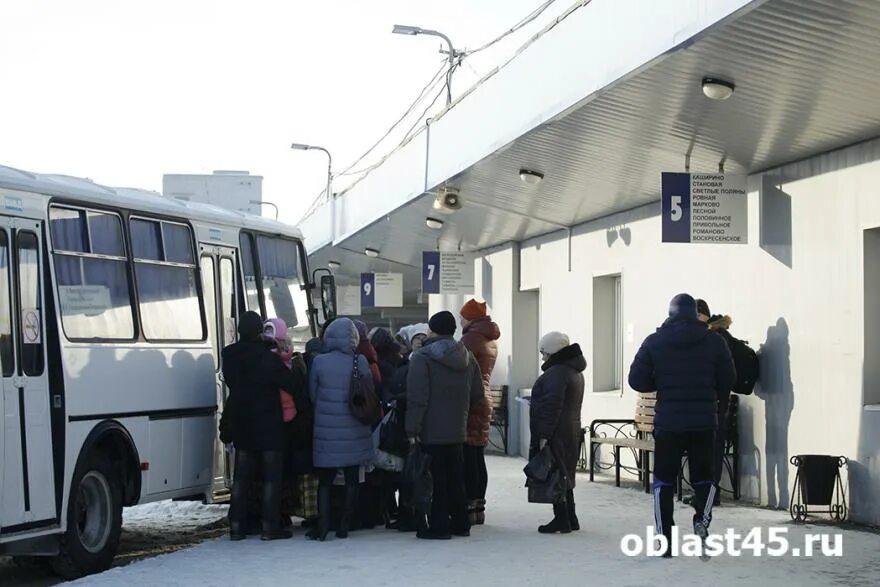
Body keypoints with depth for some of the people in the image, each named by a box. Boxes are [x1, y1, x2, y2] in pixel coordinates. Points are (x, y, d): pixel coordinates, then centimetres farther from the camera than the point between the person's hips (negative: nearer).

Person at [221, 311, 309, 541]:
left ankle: (236, 525, 11)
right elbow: (292, 384, -13)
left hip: (241, 425, 5)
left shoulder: (230, 357, 1)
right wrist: (305, 401, 3)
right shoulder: (268, 358, -17)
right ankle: (270, 526, -2)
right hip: (268, 425, -5)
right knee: (271, 476, 1)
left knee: (242, 476, 12)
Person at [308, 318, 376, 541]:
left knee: (325, 480, 6)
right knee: (352, 479, 10)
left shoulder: (319, 362, -6)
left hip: (326, 429, 0)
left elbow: (312, 395, 2)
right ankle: (344, 526, 12)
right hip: (354, 430, 0)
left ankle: (322, 526, -1)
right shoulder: (360, 362, -7)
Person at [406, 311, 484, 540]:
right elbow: (477, 395, 12)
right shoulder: (467, 357, 8)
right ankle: (460, 523, 19)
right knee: (456, 479, 14)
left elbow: (417, 399, -17)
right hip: (458, 431, 6)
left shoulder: (422, 358, -12)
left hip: (431, 432, -6)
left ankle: (439, 526, 0)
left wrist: (412, 430, -14)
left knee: (437, 480, -1)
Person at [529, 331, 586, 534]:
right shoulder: (575, 371, 17)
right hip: (571, 432, 10)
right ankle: (570, 519, 21)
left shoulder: (557, 373, -16)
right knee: (564, 476, 16)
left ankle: (562, 519, -4)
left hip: (555, 435, -10)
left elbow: (552, 406, -22)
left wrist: (544, 434, -22)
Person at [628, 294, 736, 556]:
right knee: (704, 476, 13)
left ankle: (664, 540, 6)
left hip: (667, 422, 0)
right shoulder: (714, 342, -2)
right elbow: (728, 381, 1)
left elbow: (637, 380, -2)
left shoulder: (654, 342, -2)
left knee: (664, 479, 10)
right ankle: (702, 518, -15)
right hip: (704, 422, 0)